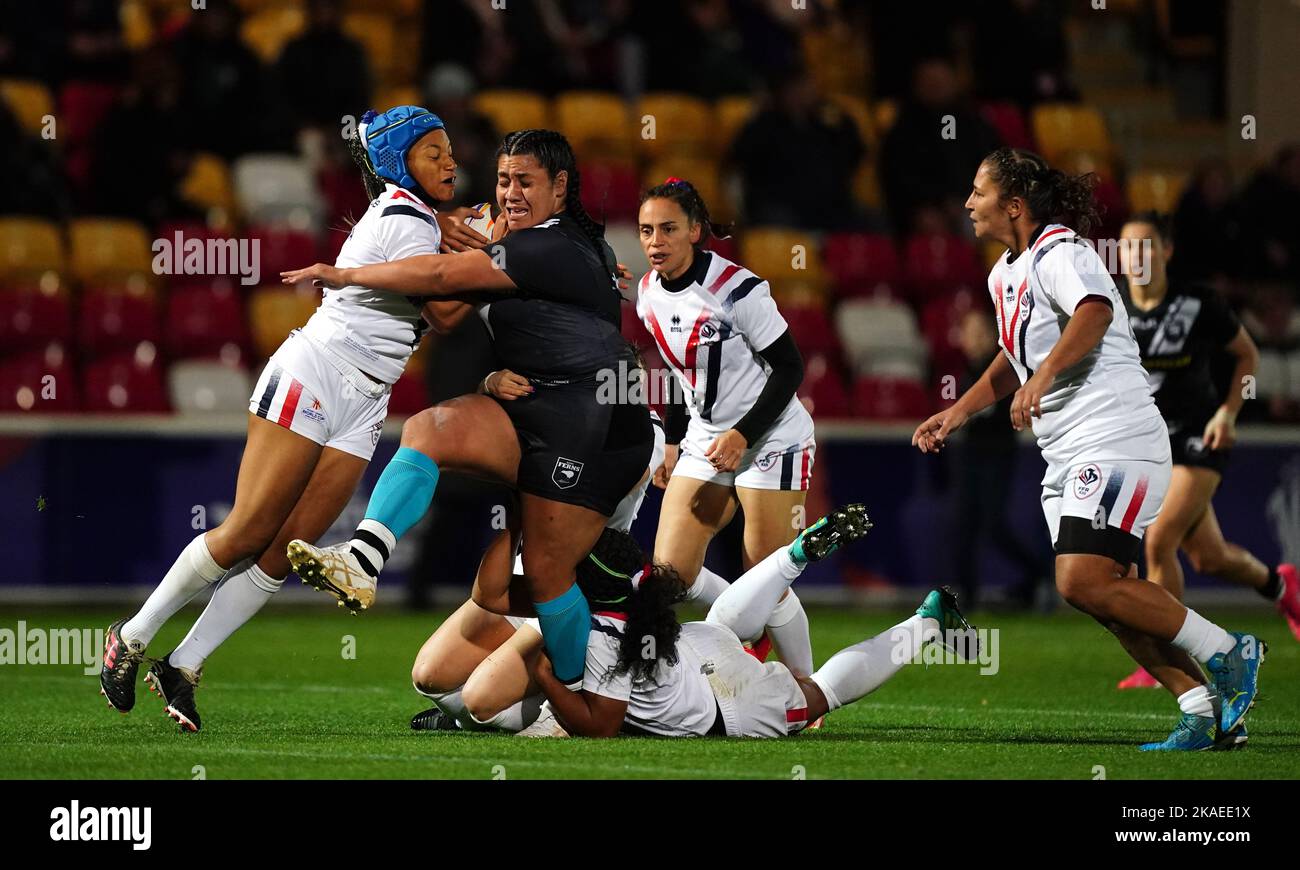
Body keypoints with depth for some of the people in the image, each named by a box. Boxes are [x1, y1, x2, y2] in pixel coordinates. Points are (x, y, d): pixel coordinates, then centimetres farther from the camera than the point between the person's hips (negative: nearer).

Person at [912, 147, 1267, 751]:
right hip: (1067, 456, 10)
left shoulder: (1058, 253, -12)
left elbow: (1094, 312, -34)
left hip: (1116, 440, -10)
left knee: (1083, 581, -20)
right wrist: (959, 412, 30)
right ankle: (1208, 712, 2)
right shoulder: (1004, 275, 18)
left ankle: (1226, 653, -9)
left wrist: (1043, 376, -46)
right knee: (1111, 597, 1)